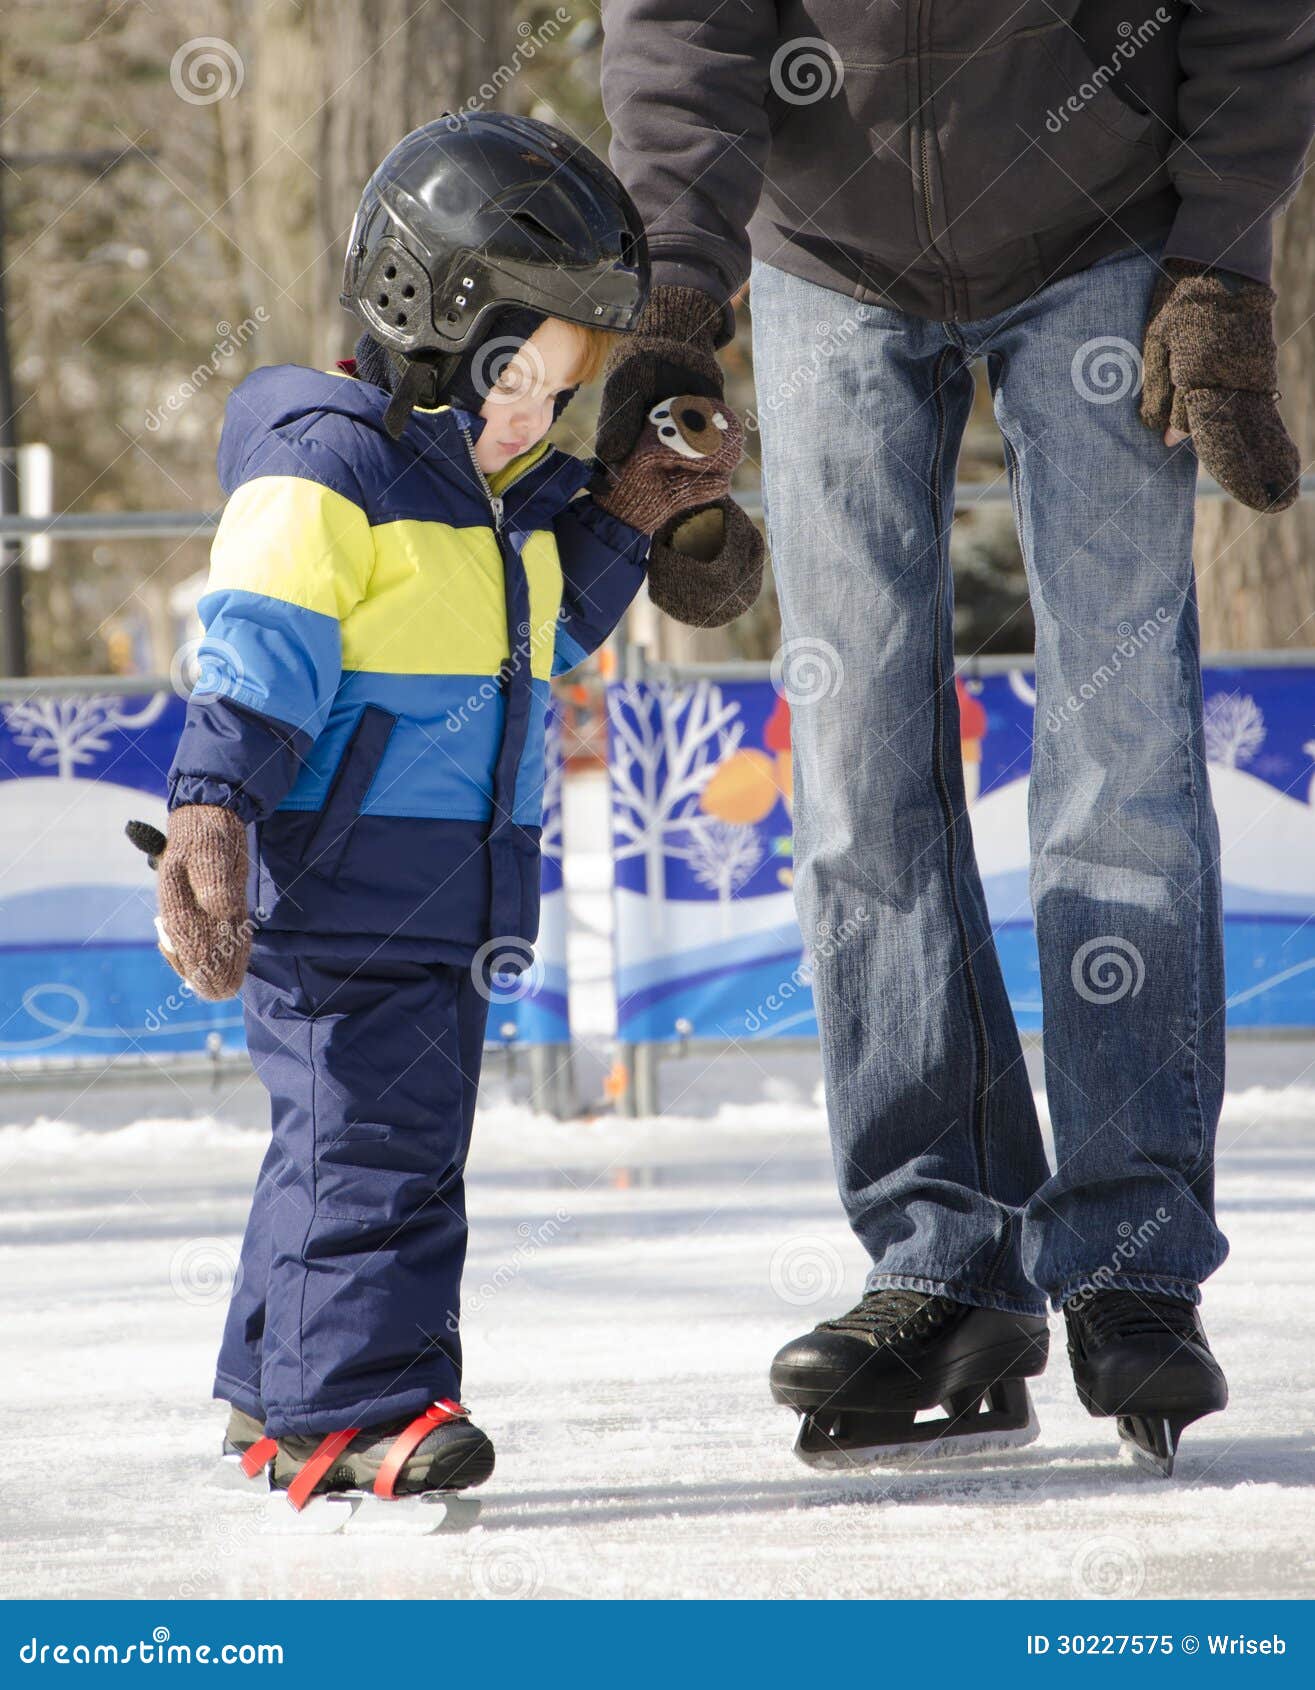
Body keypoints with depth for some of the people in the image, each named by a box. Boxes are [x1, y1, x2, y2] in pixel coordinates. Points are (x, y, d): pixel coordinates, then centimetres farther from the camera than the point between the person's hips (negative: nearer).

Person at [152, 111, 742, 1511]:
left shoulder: (491, 490, 18)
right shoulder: (322, 471, -13)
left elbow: (548, 633, 30)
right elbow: (256, 653, -20)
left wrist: (626, 511, 18)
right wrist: (210, 814, -28)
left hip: (444, 897, 10)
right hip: (332, 879, -10)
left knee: (346, 1137, 15)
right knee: (373, 1132, -13)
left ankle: (282, 1392, 24)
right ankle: (352, 1404, -11)